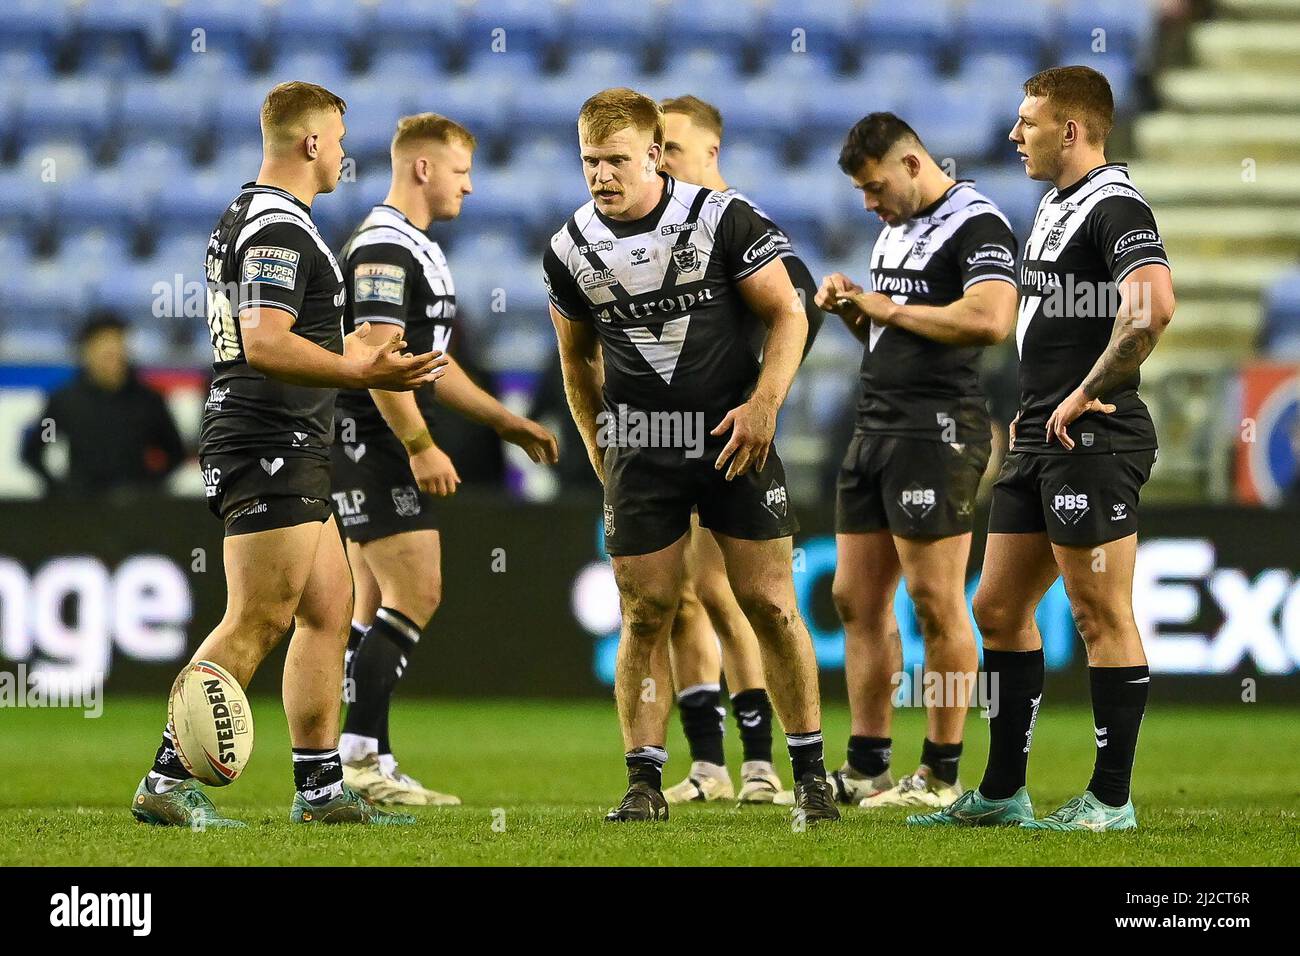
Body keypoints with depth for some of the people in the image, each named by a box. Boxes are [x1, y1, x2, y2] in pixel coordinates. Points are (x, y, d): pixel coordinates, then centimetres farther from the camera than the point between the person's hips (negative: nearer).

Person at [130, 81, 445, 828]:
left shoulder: (246, 218, 19)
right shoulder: (279, 227, -15)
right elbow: (264, 345, -26)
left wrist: (346, 355, 37)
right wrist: (361, 374, -30)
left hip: (292, 456, 11)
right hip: (272, 451, -11)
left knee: (329, 610, 11)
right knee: (258, 623, -11)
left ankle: (321, 788, 12)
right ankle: (169, 781, -11)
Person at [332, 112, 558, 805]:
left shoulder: (417, 250, 20)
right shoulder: (382, 247, -13)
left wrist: (509, 425, 24)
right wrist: (421, 446, -24)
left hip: (390, 449, 11)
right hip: (370, 440, -11)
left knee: (378, 606, 9)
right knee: (415, 595, -13)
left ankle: (367, 764, 9)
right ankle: (358, 756, -14)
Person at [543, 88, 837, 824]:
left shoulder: (721, 219, -8)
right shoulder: (572, 251, 1)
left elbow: (788, 313, -3)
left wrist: (764, 404, -15)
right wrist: (601, 451, 12)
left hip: (736, 438, -2)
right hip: (640, 450, 2)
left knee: (771, 605, -2)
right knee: (646, 616, -1)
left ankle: (811, 775, 8)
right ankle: (645, 783, 5)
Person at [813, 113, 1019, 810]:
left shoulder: (975, 222, -10)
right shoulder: (895, 228, 19)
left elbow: (990, 319, -23)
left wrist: (890, 309, -14)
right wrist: (853, 308, 6)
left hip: (937, 431, -10)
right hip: (875, 430, 10)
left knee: (937, 606, -6)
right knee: (858, 601, 8)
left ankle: (941, 776, -2)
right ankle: (867, 767, 13)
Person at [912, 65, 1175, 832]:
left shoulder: (1115, 207, -14)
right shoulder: (1056, 207, 17)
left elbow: (1154, 307, -30)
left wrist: (1086, 396, -22)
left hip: (1093, 442, -10)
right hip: (1041, 442, 10)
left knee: (1103, 619, -4)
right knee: (1001, 610, 12)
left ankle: (1111, 800, 1)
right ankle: (1003, 793, 19)